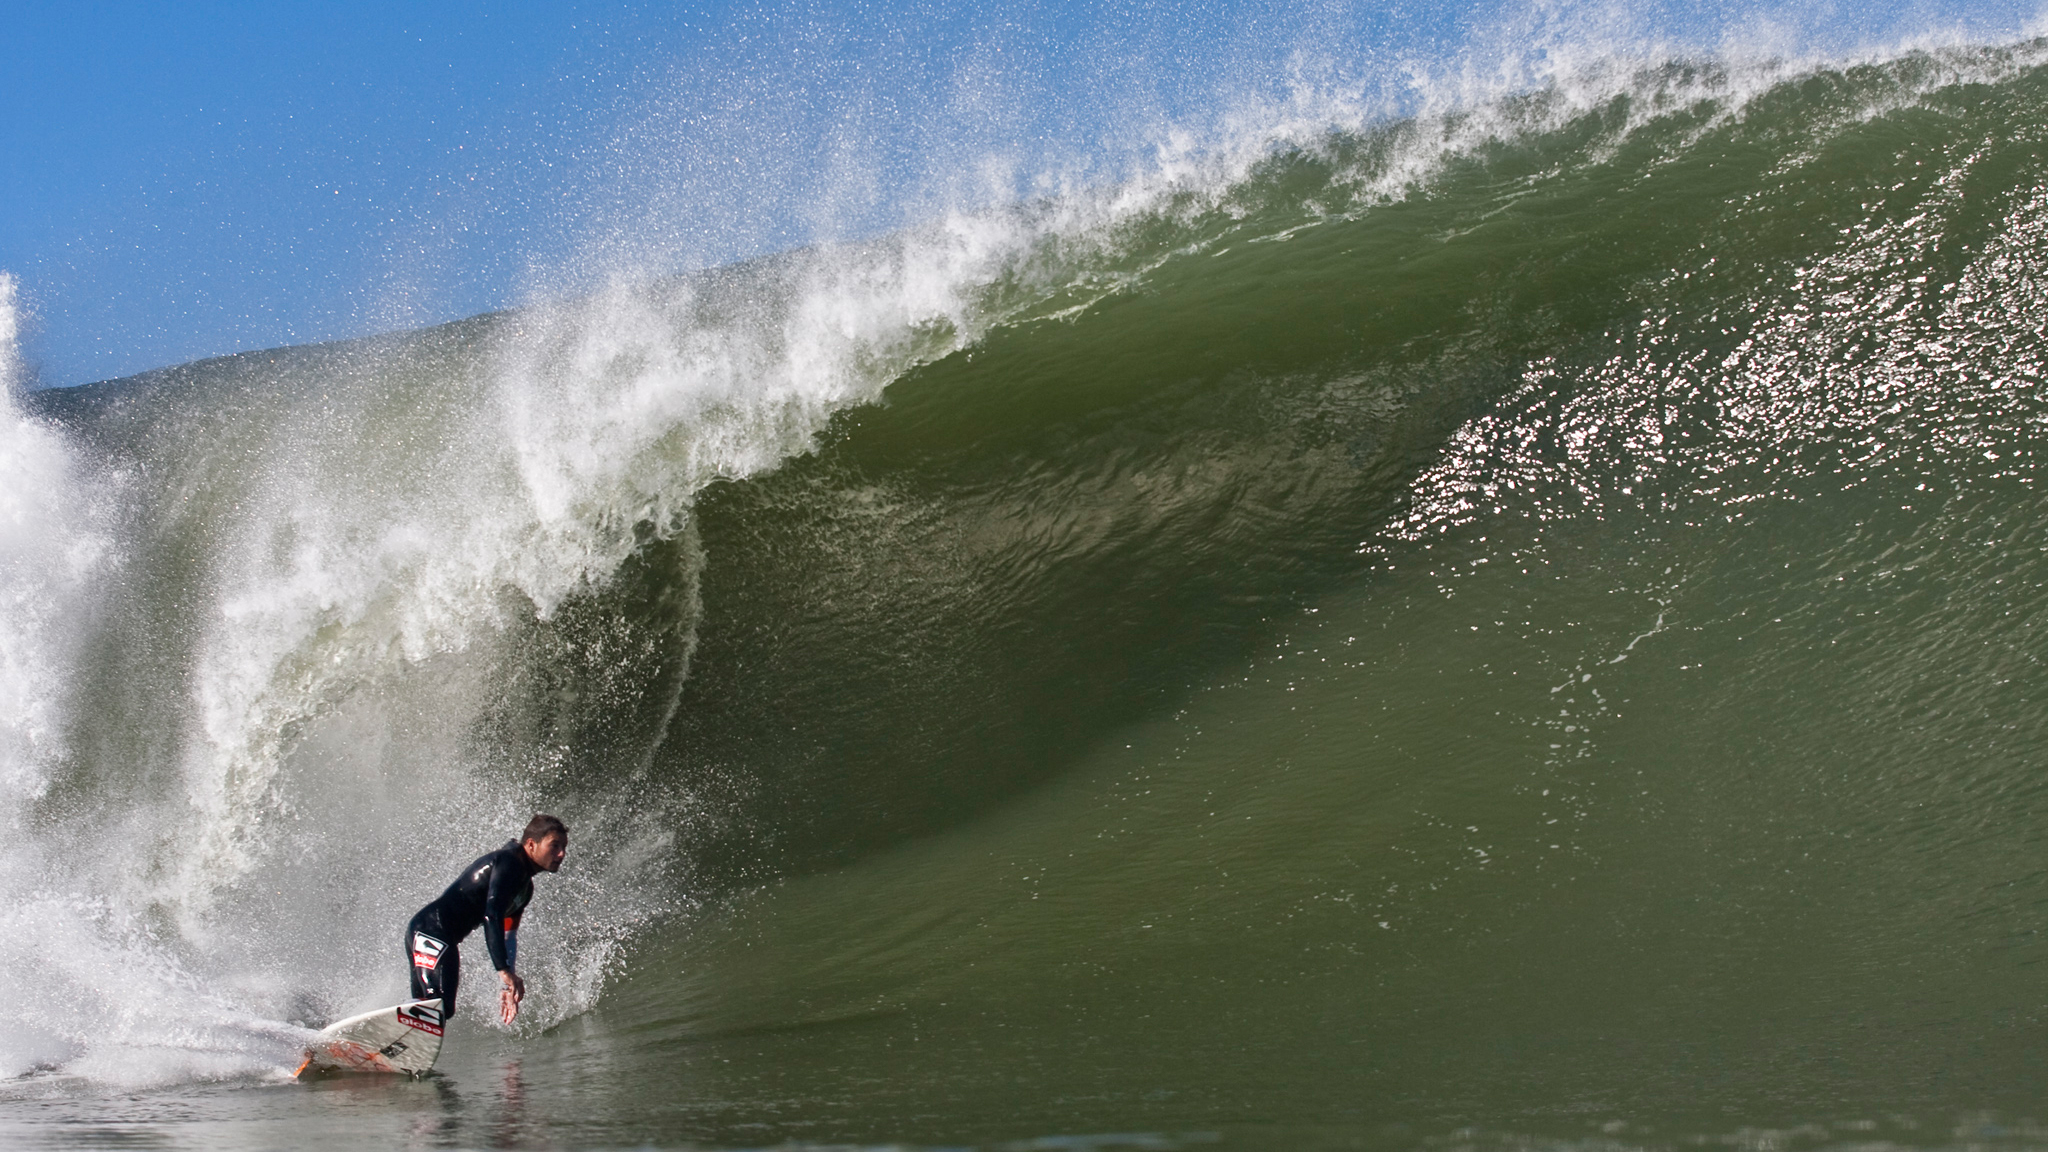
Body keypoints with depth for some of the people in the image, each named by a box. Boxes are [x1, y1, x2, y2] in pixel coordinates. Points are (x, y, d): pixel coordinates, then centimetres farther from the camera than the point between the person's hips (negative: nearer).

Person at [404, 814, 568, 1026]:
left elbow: (507, 936, 24)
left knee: (444, 1011, 10)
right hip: (432, 931, -11)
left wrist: (507, 986, 17)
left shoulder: (525, 886, 19)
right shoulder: (507, 863, -12)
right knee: (438, 1007, -23)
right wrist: (505, 971, -26)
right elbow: (492, 916, -23)